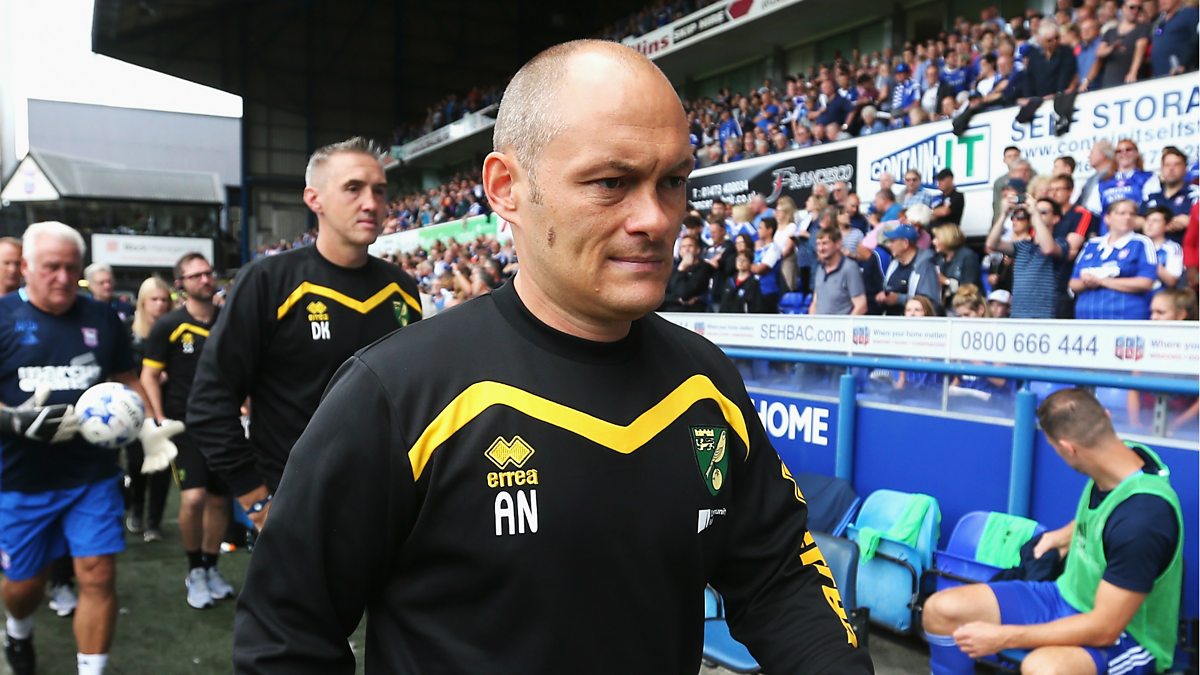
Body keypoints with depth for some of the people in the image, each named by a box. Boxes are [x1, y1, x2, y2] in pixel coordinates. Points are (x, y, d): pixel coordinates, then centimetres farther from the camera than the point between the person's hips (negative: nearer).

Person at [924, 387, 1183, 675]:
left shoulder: (1143, 515, -33)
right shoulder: (1123, 457, -9)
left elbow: (1104, 629, -28)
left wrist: (1001, 637, -24)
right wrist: (1066, 535, 31)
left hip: (1126, 636, -8)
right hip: (1068, 597, 8)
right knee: (940, 609, -4)